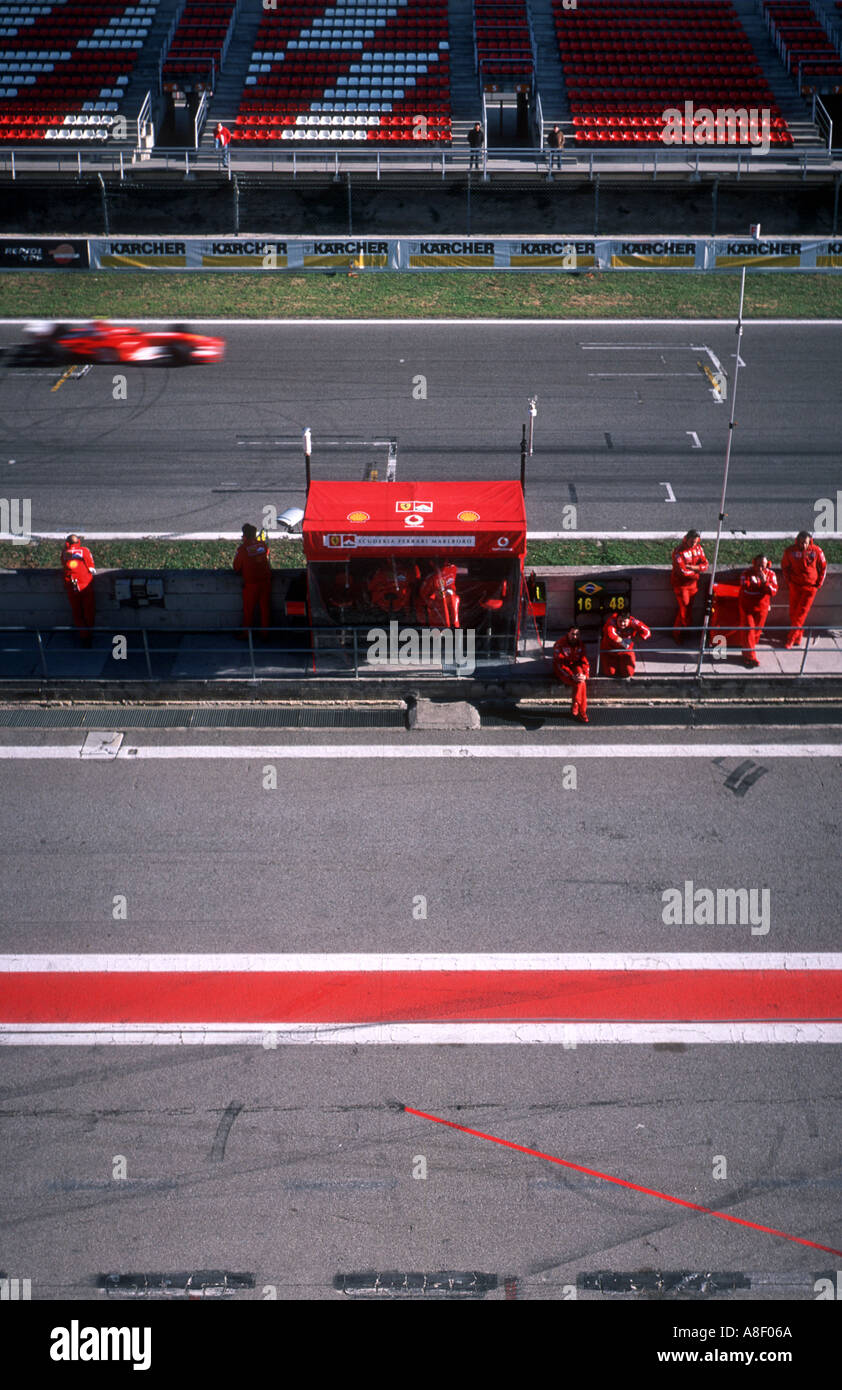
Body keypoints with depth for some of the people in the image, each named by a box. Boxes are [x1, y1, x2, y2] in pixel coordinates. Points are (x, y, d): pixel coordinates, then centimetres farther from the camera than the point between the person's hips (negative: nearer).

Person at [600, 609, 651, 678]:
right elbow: (610, 635, -45)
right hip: (609, 650, -2)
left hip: (625, 651, 2)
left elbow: (646, 633, -25)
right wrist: (623, 641, -33)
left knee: (628, 673, -8)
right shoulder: (612, 621, -27)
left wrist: (631, 640, -30)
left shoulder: (633, 623, -20)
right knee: (609, 672, -6)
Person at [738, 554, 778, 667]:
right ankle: (751, 656, -5)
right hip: (747, 607, -3)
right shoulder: (746, 573, -11)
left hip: (762, 608, 3)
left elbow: (773, 591, -14)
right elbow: (745, 589, -23)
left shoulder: (770, 574, -3)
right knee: (749, 630, -9)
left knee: (757, 631, 11)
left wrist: (765, 581, -27)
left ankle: (747, 652, 29)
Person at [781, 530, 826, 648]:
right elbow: (784, 567, 8)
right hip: (795, 585, 2)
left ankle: (791, 638, 2)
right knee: (793, 612, 3)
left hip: (810, 586, -1)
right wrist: (788, 580, 2)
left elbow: (823, 567, 3)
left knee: (801, 612, -2)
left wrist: (819, 583, 3)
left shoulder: (816, 550, -10)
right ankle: (798, 637, 17)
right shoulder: (790, 551, -8)